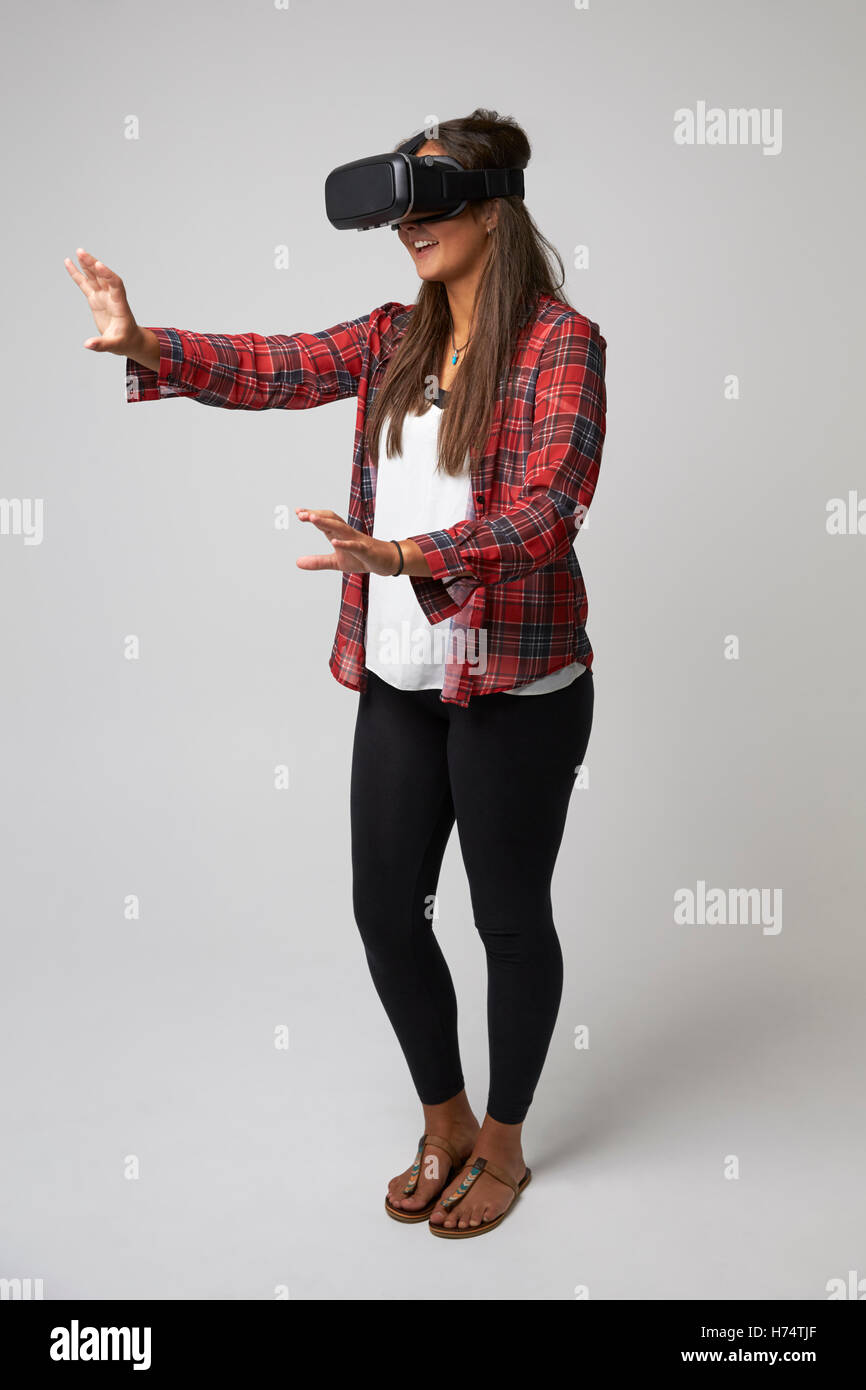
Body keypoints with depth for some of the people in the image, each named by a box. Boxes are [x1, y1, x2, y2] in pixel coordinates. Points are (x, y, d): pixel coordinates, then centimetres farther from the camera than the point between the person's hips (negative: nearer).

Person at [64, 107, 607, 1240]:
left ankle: (504, 1144, 32)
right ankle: (444, 1124, 35)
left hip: (515, 686, -6)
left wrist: (404, 556, -34)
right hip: (399, 679, 6)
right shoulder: (394, 338, 11)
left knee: (510, 917, 9)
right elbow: (273, 369, 3)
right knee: (385, 908, 11)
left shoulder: (561, 343, -9)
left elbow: (548, 508, -21)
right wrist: (142, 346, -13)